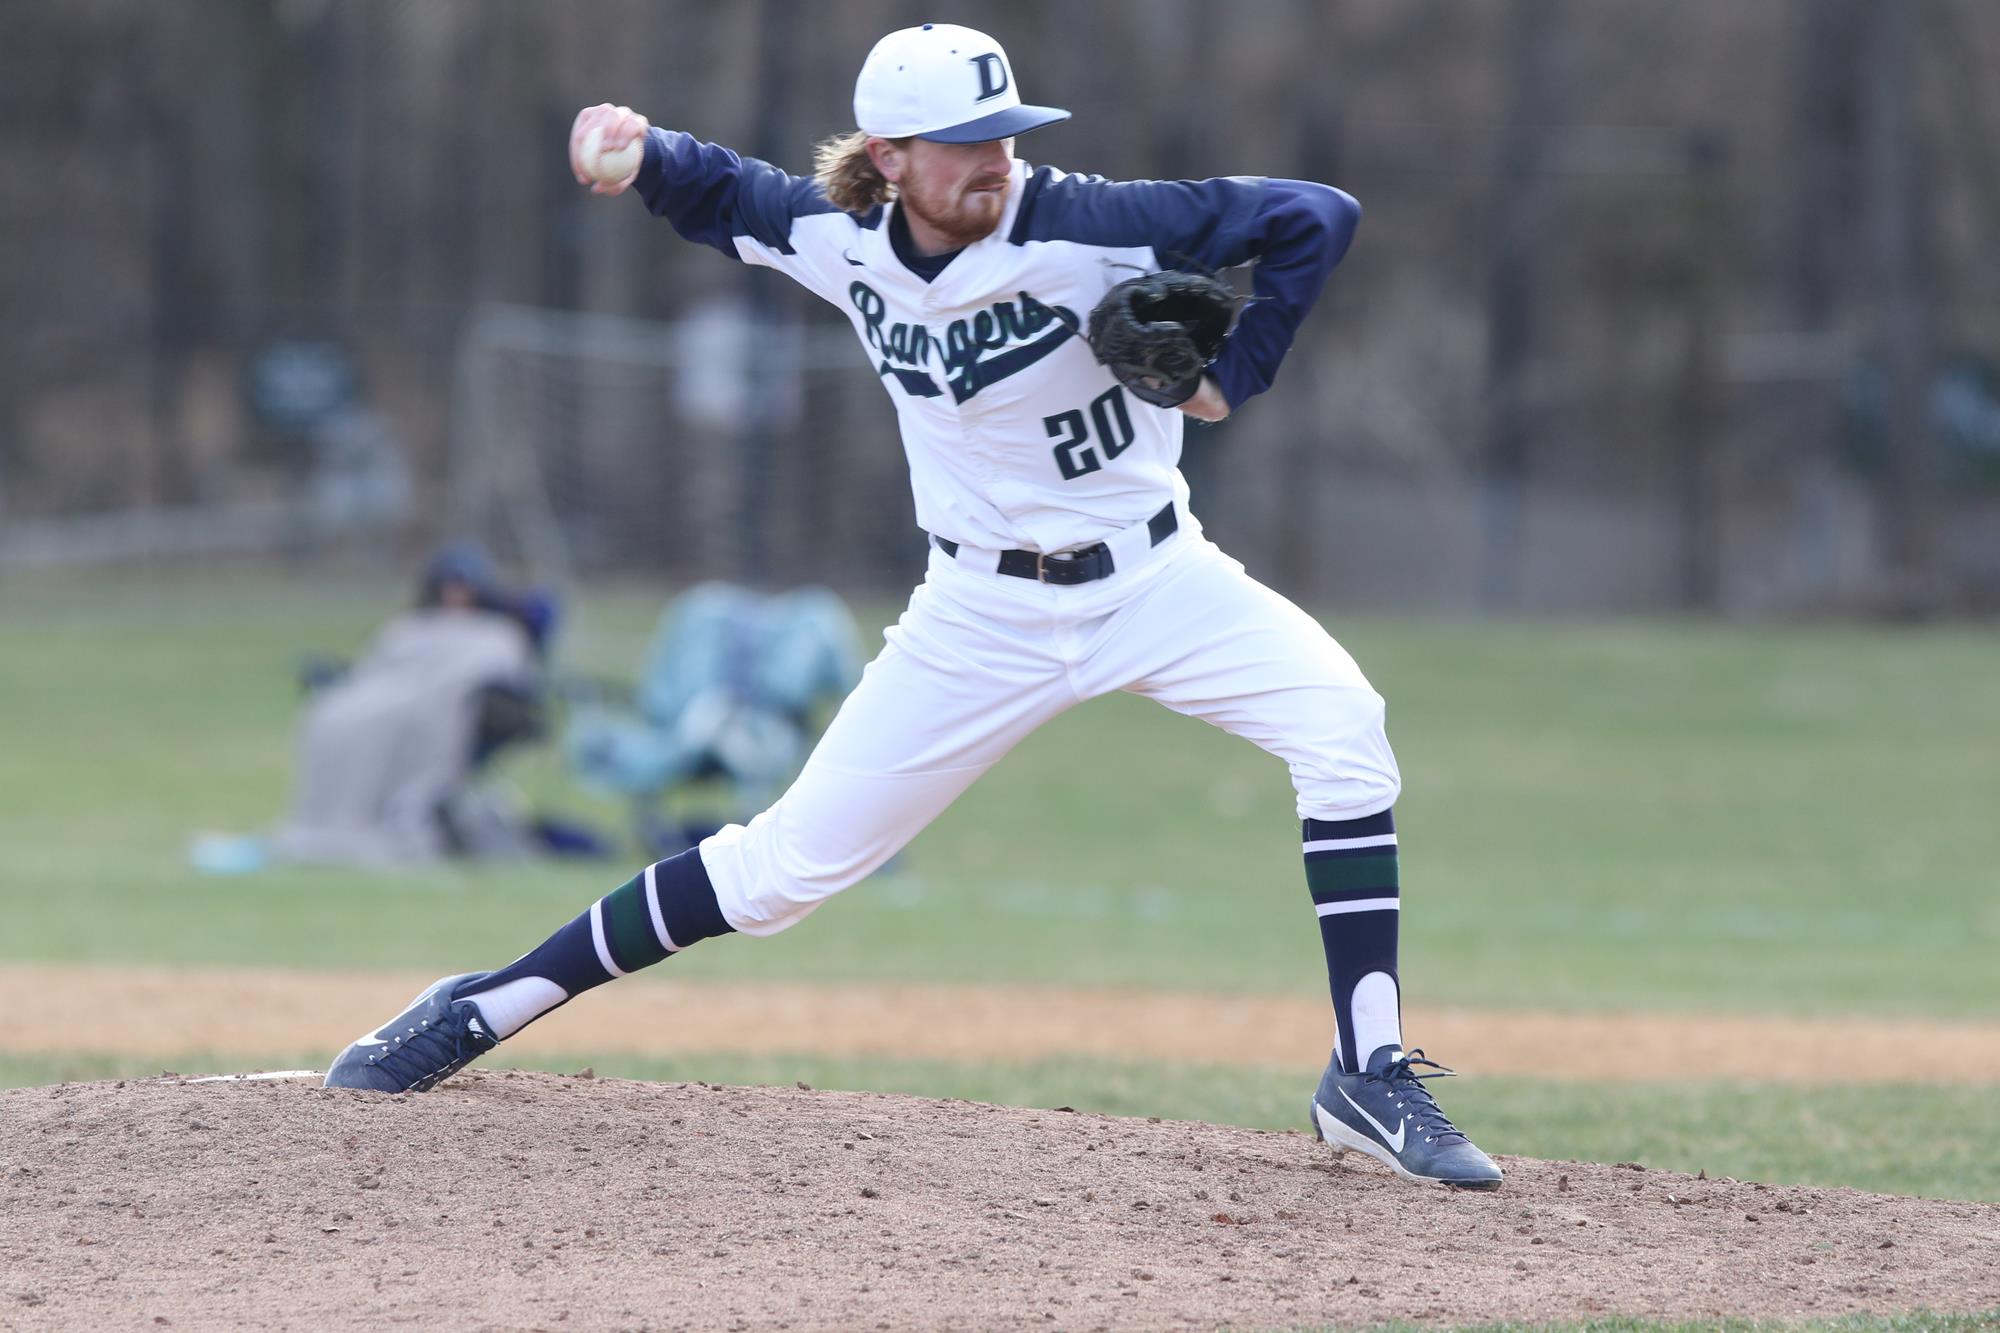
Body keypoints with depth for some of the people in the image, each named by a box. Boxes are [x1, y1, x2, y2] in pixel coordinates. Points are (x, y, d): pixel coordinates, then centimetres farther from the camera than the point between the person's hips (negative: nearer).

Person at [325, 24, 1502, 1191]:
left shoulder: (1084, 227, -20)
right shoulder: (841, 245, -8)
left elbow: (1316, 218, -17)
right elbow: (714, 191, 11)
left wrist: (1232, 380, -19)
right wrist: (636, 152, -11)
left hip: (1156, 579, -1)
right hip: (987, 609, 1)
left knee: (1341, 723, -28)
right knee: (789, 864, -1)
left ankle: (1371, 1078, -21)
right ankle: (482, 1014, 14)